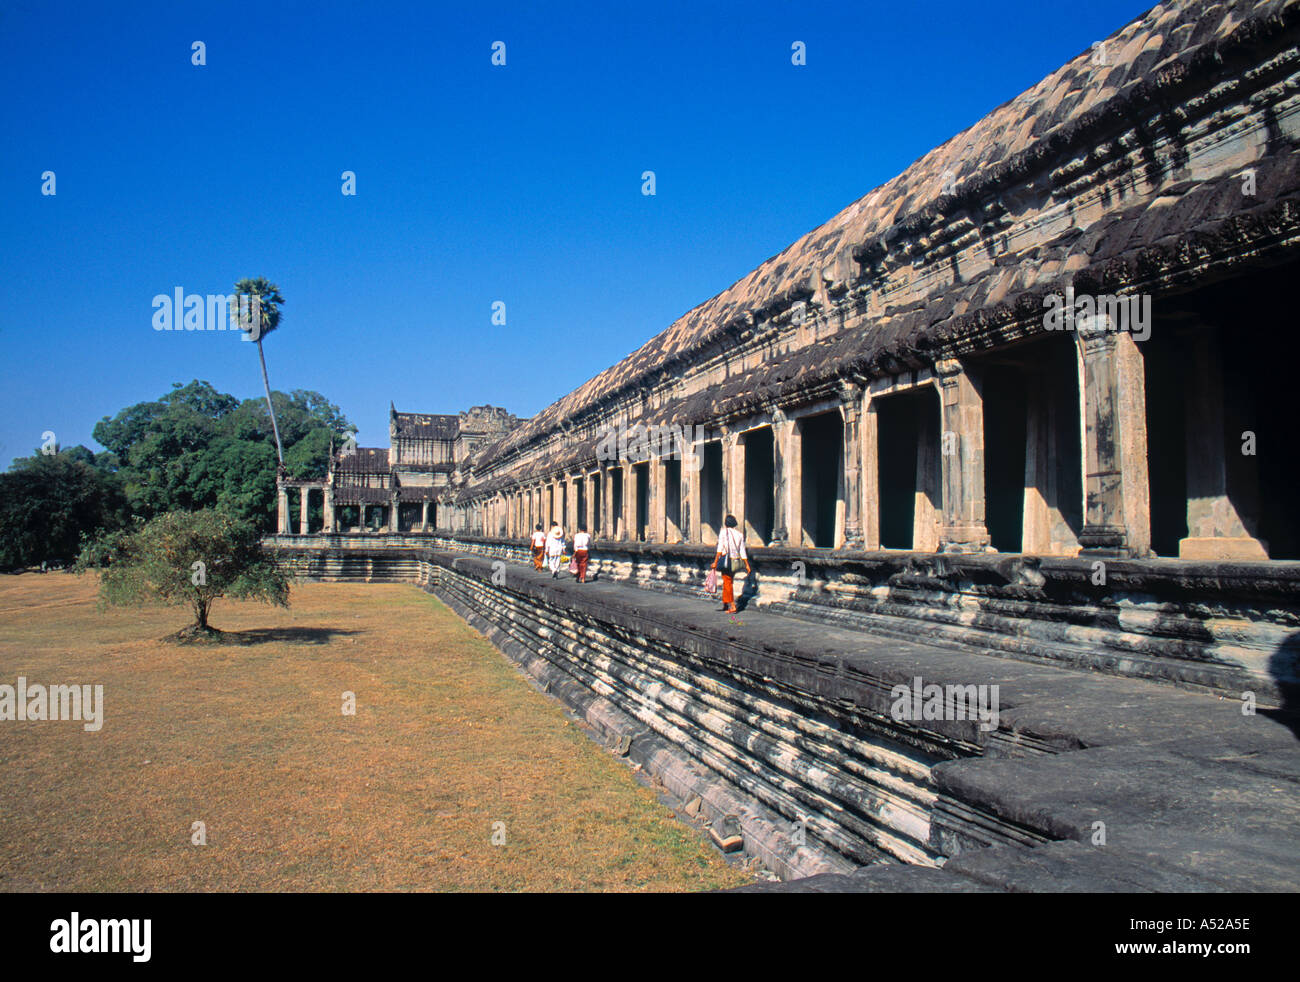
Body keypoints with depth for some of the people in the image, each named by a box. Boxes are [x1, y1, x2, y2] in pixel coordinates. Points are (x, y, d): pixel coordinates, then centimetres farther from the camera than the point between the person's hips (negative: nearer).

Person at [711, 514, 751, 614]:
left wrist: (715, 562, -10)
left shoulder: (724, 532, -6)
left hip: (726, 560, -5)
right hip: (736, 561, 5)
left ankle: (732, 606, -8)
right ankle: (725, 604, 27)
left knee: (728, 583, -2)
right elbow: (742, 551, 6)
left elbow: (720, 549, -12)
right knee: (727, 582, 19)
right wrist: (747, 565, 10)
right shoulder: (739, 534, 7)